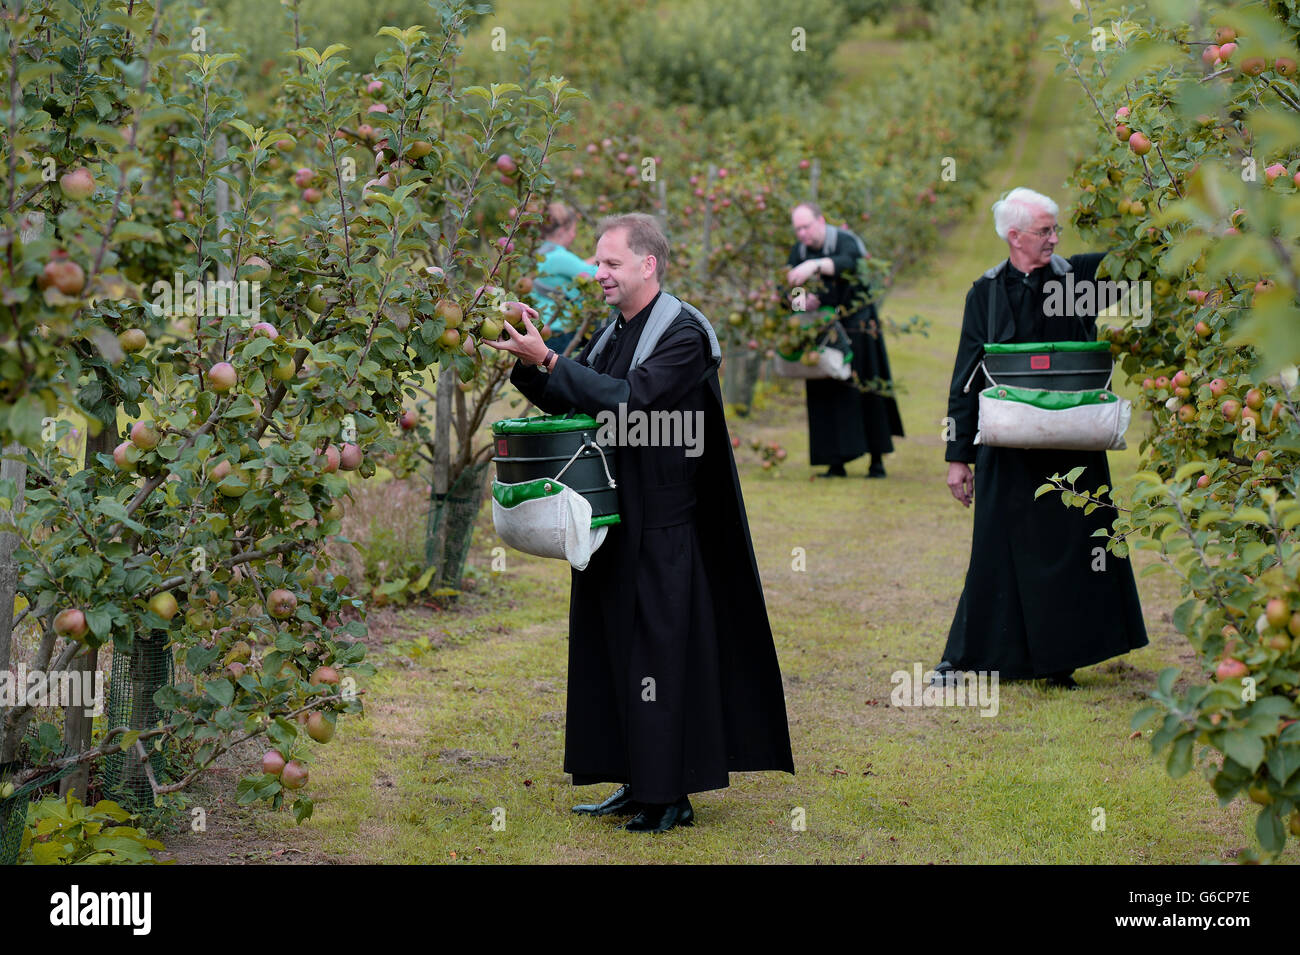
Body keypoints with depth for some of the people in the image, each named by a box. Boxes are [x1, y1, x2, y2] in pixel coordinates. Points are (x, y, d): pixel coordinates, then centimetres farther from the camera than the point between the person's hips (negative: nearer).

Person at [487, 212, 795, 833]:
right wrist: (525, 364, -3)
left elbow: (633, 401, -24)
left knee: (661, 654, -4)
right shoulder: (614, 333, 12)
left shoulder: (683, 333, -13)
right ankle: (637, 785, 20)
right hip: (616, 519, 8)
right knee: (616, 650, 11)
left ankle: (670, 796, 3)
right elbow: (566, 401, 14)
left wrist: (548, 360, -24)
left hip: (663, 525, -8)